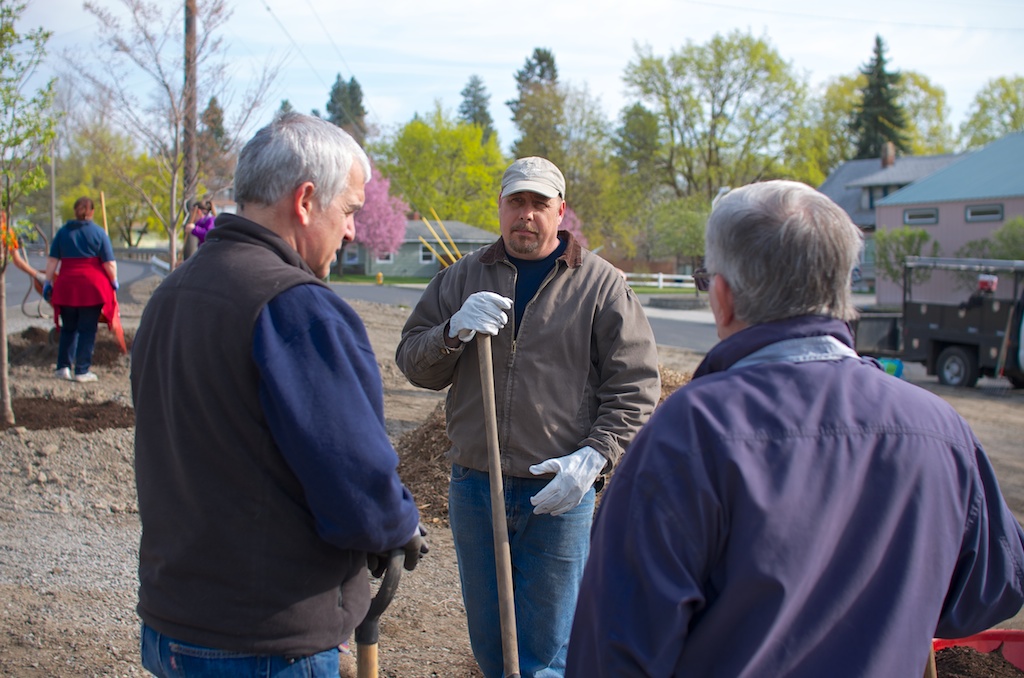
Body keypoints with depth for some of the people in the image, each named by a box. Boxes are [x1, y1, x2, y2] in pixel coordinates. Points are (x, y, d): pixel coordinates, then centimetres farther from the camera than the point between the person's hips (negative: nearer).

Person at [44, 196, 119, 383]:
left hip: (66, 286, 3)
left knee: (68, 328, 15)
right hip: (92, 286, -3)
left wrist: (48, 282, 12)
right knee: (87, 329, 3)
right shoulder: (98, 232, -1)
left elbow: (52, 260, 6)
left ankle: (63, 367, 12)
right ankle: (82, 371, 3)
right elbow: (109, 263, -3)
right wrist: (114, 282, 10)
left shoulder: (63, 231, 8)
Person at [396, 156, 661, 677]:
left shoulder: (600, 284, -1)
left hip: (558, 493, -3)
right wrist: (453, 332, -16)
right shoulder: (463, 278, 8)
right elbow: (413, 363, 5)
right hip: (473, 487, 3)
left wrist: (595, 456, -16)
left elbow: (635, 387, -3)